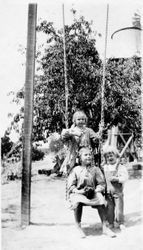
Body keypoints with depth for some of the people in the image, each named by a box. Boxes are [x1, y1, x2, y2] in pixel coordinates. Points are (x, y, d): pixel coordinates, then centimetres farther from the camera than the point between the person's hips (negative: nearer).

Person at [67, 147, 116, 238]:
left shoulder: (95, 169, 7)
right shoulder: (76, 170, 4)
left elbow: (102, 183, 6)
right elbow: (70, 185, -1)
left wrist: (96, 190, -14)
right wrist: (79, 191, -18)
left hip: (92, 193, 2)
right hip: (78, 193, -1)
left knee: (100, 199, -29)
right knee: (78, 202, -35)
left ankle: (104, 227, -16)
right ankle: (79, 228, -16)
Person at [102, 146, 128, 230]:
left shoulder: (121, 167, -3)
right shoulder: (104, 168, 7)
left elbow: (125, 177, -12)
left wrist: (117, 179, -26)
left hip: (118, 192, -2)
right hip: (108, 192, 3)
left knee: (119, 208, 3)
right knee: (109, 208, 7)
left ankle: (120, 223, 18)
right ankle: (111, 223, 20)